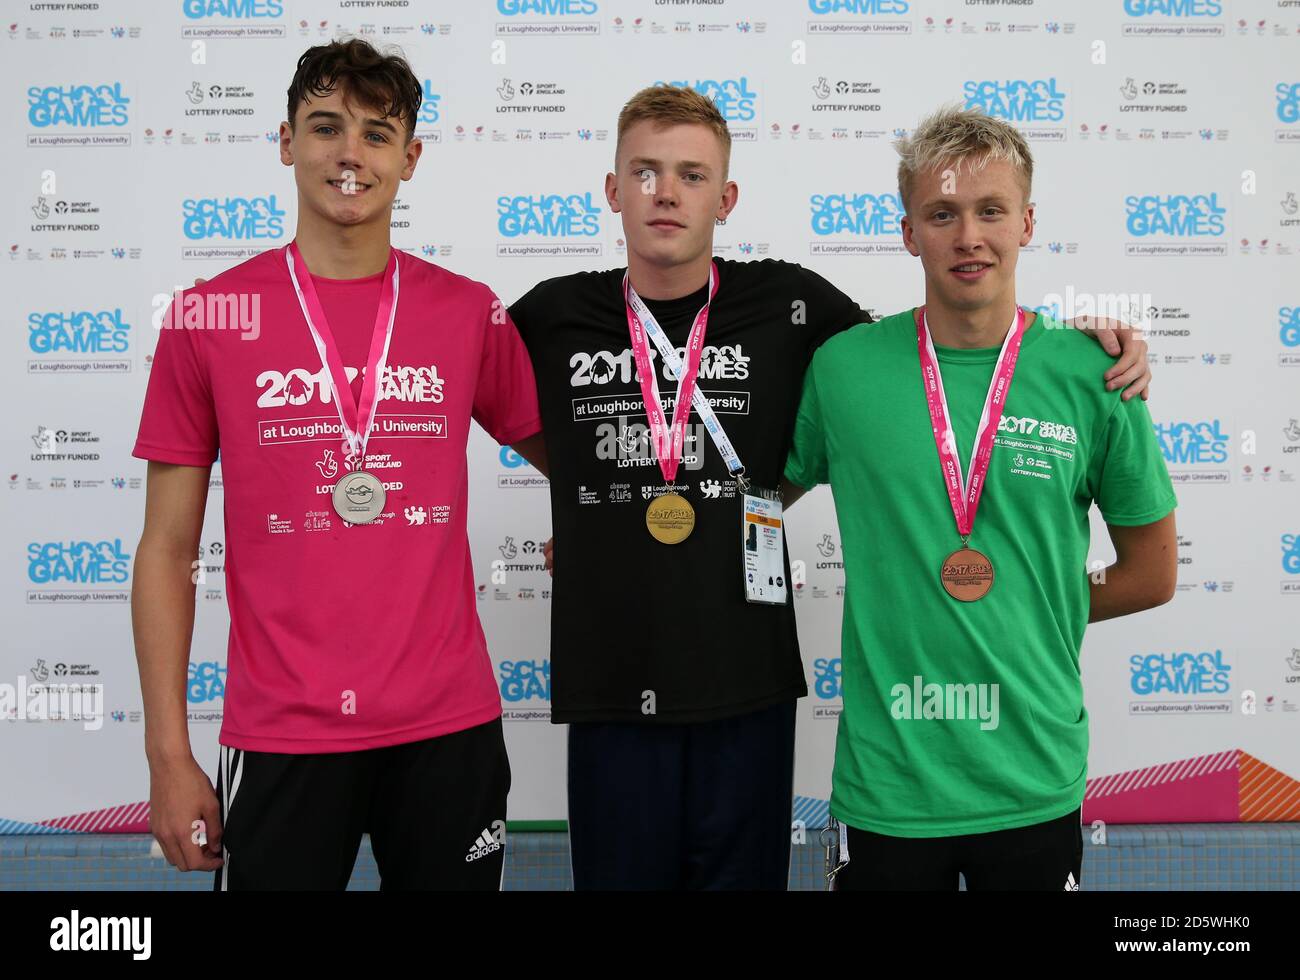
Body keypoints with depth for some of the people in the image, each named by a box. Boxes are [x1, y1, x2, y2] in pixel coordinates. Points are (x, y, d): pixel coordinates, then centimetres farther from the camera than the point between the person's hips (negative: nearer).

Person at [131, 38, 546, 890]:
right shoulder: (207, 318, -2)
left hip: (450, 728, 2)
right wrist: (169, 753, -3)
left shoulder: (470, 314, 1)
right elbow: (167, 549, 0)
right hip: (280, 736, -1)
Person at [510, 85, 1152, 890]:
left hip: (746, 684, 0)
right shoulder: (551, 317, 2)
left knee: (744, 874, 14)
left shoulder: (788, 304, -1)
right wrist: (587, 518, 9)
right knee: (619, 873, 13)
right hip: (609, 686, 1)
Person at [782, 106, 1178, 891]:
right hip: (885, 783, 0)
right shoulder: (842, 367, -5)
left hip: (1035, 786, 1)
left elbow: (1151, 574, 6)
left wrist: (1024, 617, 4)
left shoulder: (1090, 376, -5)